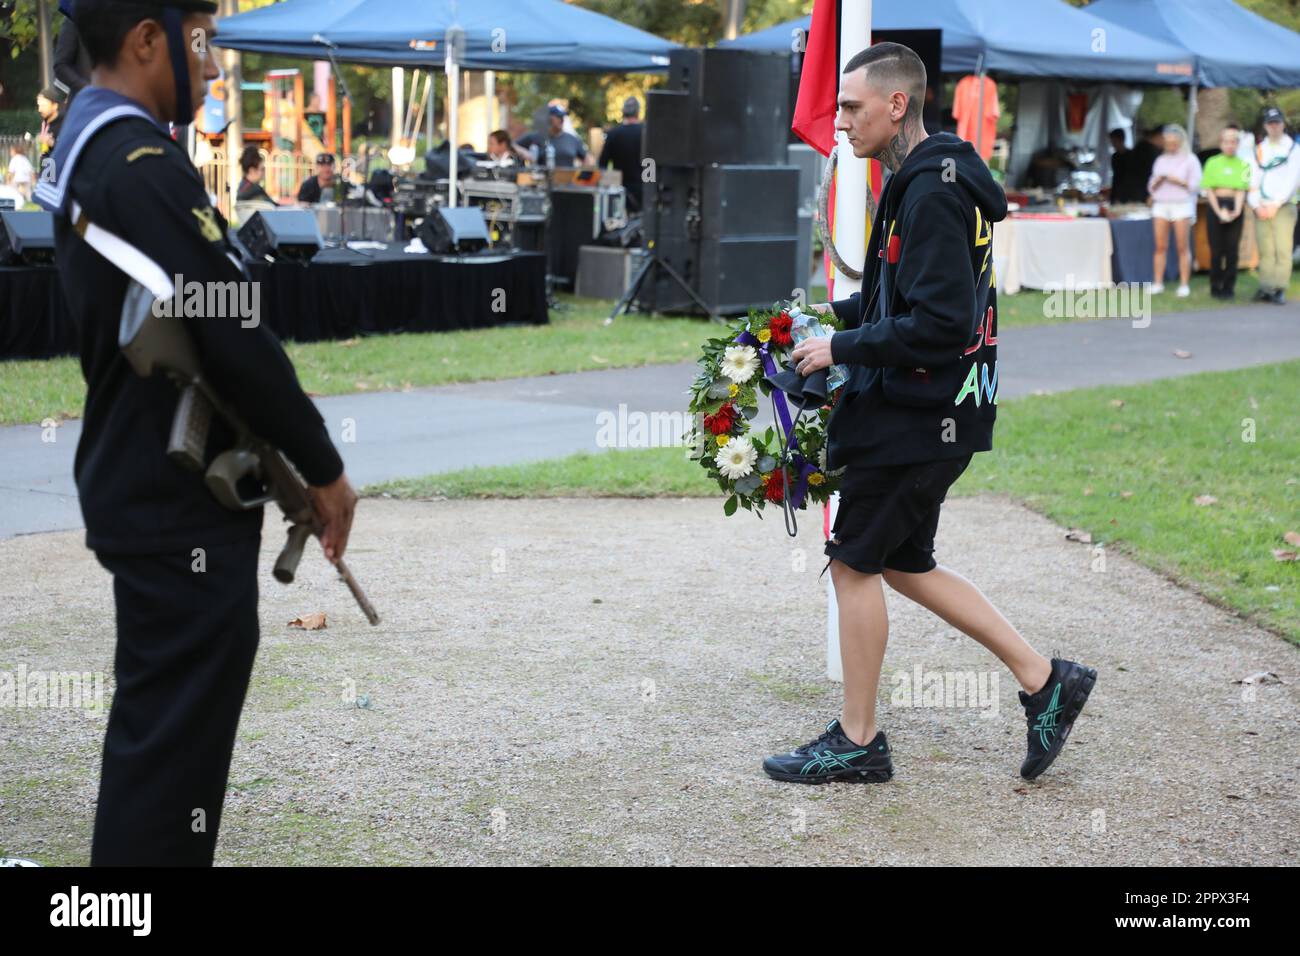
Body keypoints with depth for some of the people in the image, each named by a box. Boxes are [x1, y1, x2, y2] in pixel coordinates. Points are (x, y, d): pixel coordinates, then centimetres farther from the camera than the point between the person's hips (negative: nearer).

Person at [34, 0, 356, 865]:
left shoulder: (86, 150, 12)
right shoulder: (143, 163, -19)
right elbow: (234, 338, -22)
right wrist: (323, 467, -11)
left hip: (136, 486, 10)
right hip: (180, 503, -10)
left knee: (156, 717, 20)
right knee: (177, 734, -4)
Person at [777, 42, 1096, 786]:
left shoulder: (933, 192, -20)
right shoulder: (922, 180, 12)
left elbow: (939, 324, -26)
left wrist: (841, 350, -18)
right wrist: (841, 312, 12)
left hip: (917, 417, -10)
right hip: (922, 410, 10)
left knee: (856, 563, 2)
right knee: (905, 564, 17)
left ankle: (858, 741, 15)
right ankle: (1045, 681, 21)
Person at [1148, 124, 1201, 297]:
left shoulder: (1190, 160, 5)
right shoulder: (1160, 160, 18)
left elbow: (1195, 184, -2)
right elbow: (1151, 187, 18)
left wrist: (1177, 181, -12)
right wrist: (1158, 180, -3)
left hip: (1182, 205, -4)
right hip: (1161, 205, 4)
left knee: (1182, 247, -5)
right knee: (1160, 246, -2)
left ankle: (1184, 285, -3)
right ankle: (1158, 283, 0)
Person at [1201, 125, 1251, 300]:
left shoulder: (1243, 165, 6)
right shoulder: (1212, 163, 5)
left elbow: (1242, 190, -1)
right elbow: (1208, 190, 0)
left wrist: (1236, 211, -16)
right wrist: (1219, 212, -11)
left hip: (1235, 208, 0)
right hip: (1216, 206, 0)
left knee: (1232, 249, -1)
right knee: (1216, 249, -2)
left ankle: (1229, 287, 7)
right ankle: (1216, 287, 7)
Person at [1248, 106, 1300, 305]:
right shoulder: (1258, 150, 15)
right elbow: (1253, 179, 9)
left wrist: (1275, 204, -10)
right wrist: (1257, 205, -4)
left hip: (1284, 207, -3)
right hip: (1261, 208, 3)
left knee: (1283, 249, -11)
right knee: (1265, 251, 0)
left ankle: (1280, 290, -12)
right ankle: (1266, 288, 2)